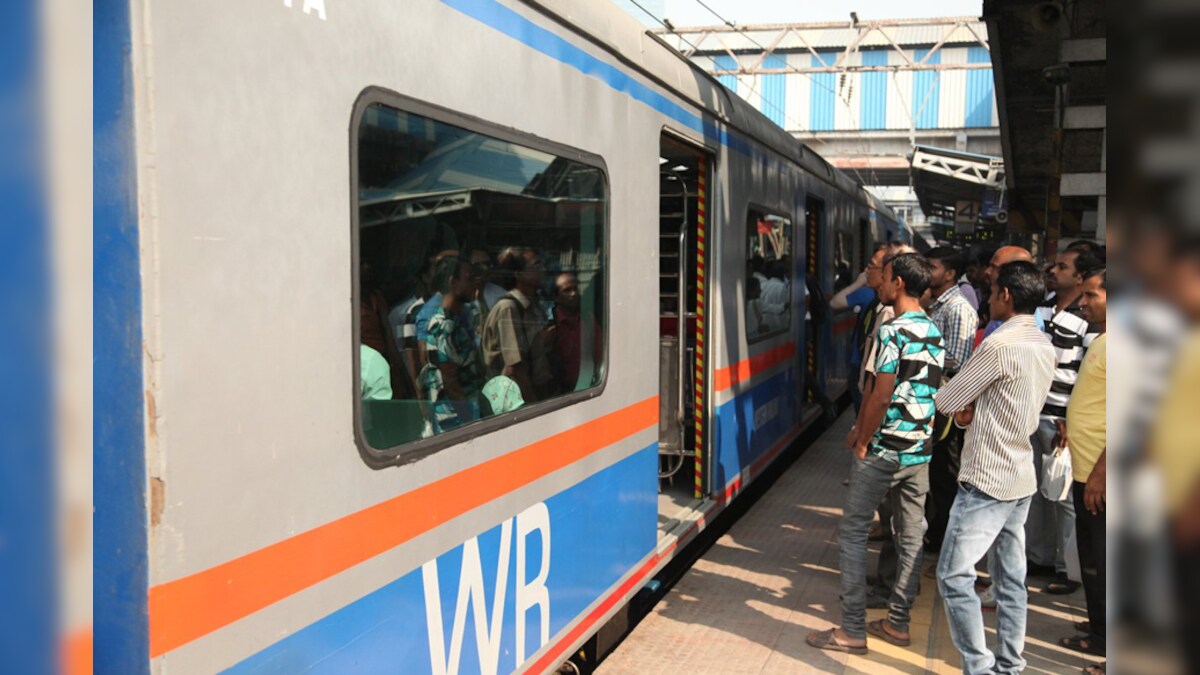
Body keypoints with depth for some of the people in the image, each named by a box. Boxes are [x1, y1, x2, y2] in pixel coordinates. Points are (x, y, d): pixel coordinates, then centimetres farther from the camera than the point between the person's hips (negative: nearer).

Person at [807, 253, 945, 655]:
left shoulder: (893, 332, -16)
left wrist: (863, 441, -7)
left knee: (853, 532, 0)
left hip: (883, 451, -8)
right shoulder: (935, 335, 10)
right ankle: (898, 623, 22)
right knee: (911, 536, 12)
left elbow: (881, 397, -20)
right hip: (920, 451, 8)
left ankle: (852, 630, 2)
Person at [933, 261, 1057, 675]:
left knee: (954, 576, -3)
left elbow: (945, 401, -12)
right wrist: (973, 409, 0)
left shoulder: (1000, 345, -19)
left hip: (987, 480, -9)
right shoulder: (1043, 347, 9)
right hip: (1021, 478, 9)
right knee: (1011, 580, 13)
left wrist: (960, 404, 10)